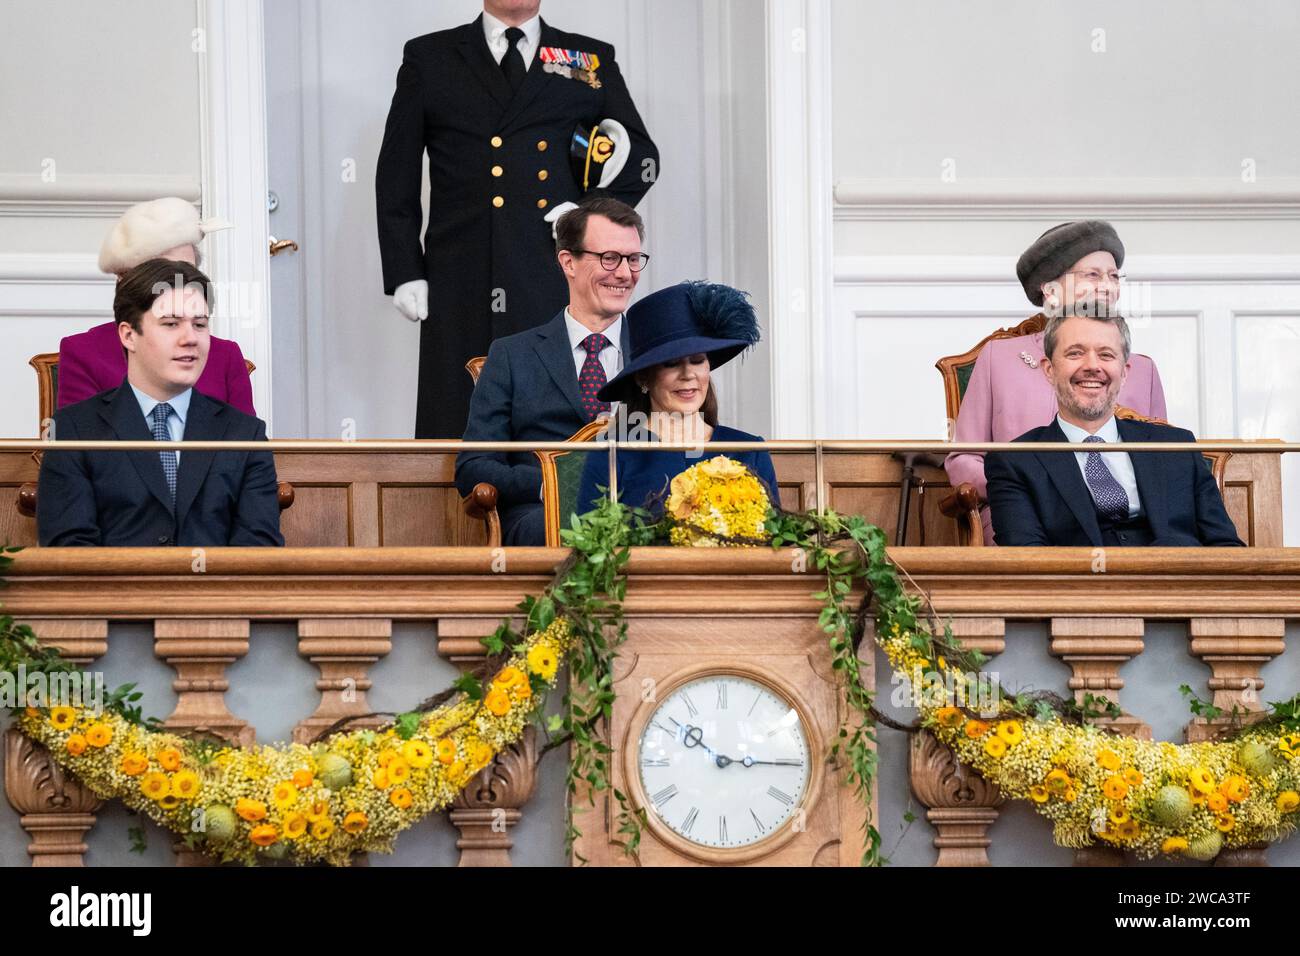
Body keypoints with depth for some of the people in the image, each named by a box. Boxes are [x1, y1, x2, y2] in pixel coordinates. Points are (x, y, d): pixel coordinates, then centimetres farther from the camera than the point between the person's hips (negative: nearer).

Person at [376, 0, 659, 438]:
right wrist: (405, 272, 3)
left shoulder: (592, 61, 14)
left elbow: (642, 156, 19)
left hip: (559, 284, 0)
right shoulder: (428, 57, 13)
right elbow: (396, 176, 11)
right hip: (462, 293, 0)